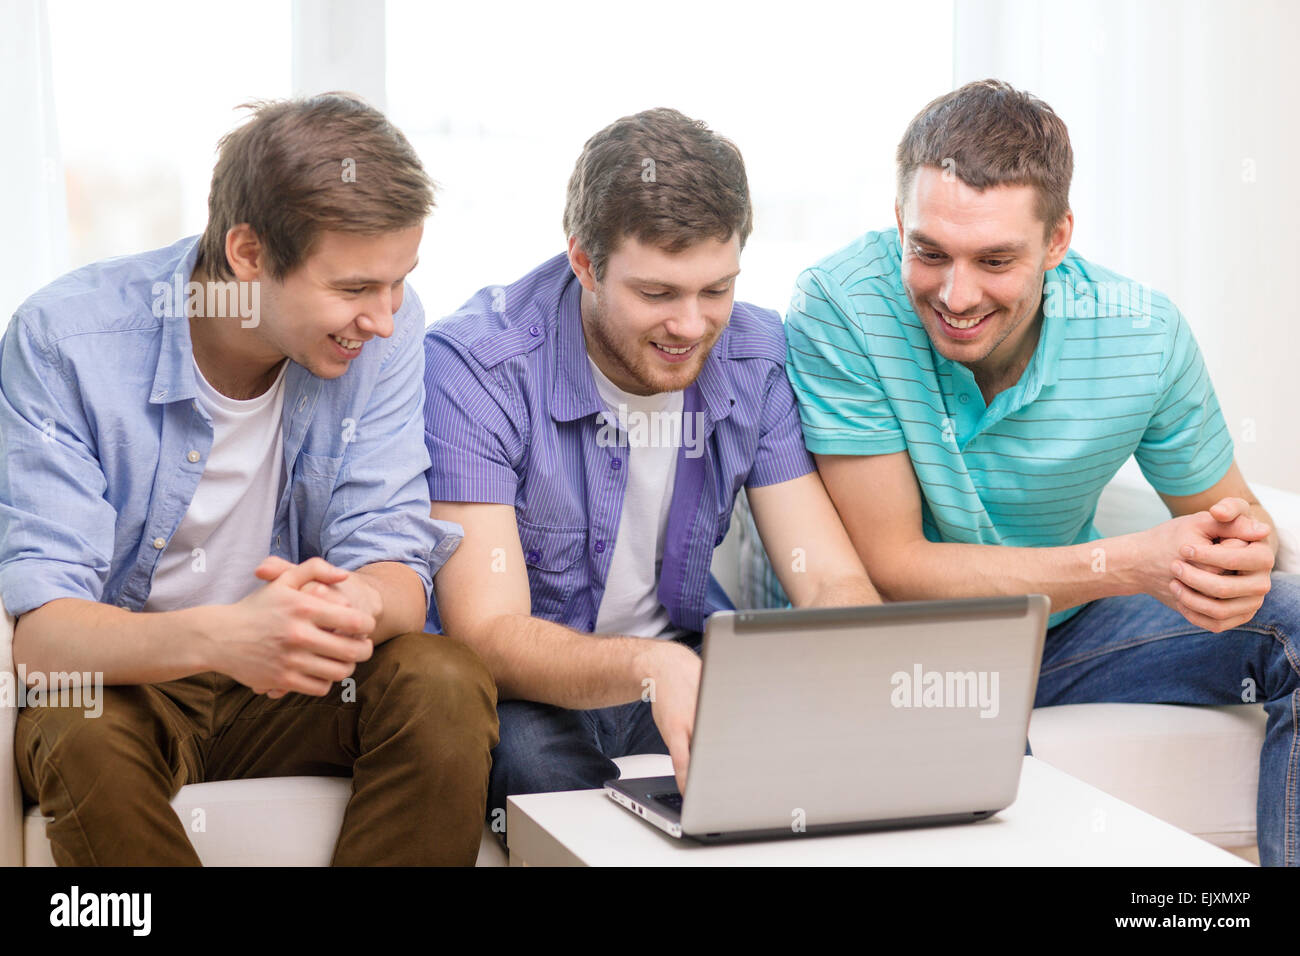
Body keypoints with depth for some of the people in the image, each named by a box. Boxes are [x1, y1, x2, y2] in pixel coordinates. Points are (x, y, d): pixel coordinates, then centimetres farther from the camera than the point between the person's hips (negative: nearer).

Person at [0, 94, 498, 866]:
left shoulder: (388, 328, -10)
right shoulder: (64, 339, -19)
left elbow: (398, 574, -11)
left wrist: (350, 606, -39)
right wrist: (216, 638, -46)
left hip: (298, 688, 3)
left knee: (448, 685, -26)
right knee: (81, 735, -35)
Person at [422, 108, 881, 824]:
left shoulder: (757, 358, -7)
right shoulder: (473, 366, -22)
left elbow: (833, 583, -9)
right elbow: (486, 636, -27)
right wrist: (648, 666, -48)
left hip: (685, 664, 3)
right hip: (528, 688, -3)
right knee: (532, 755, -37)